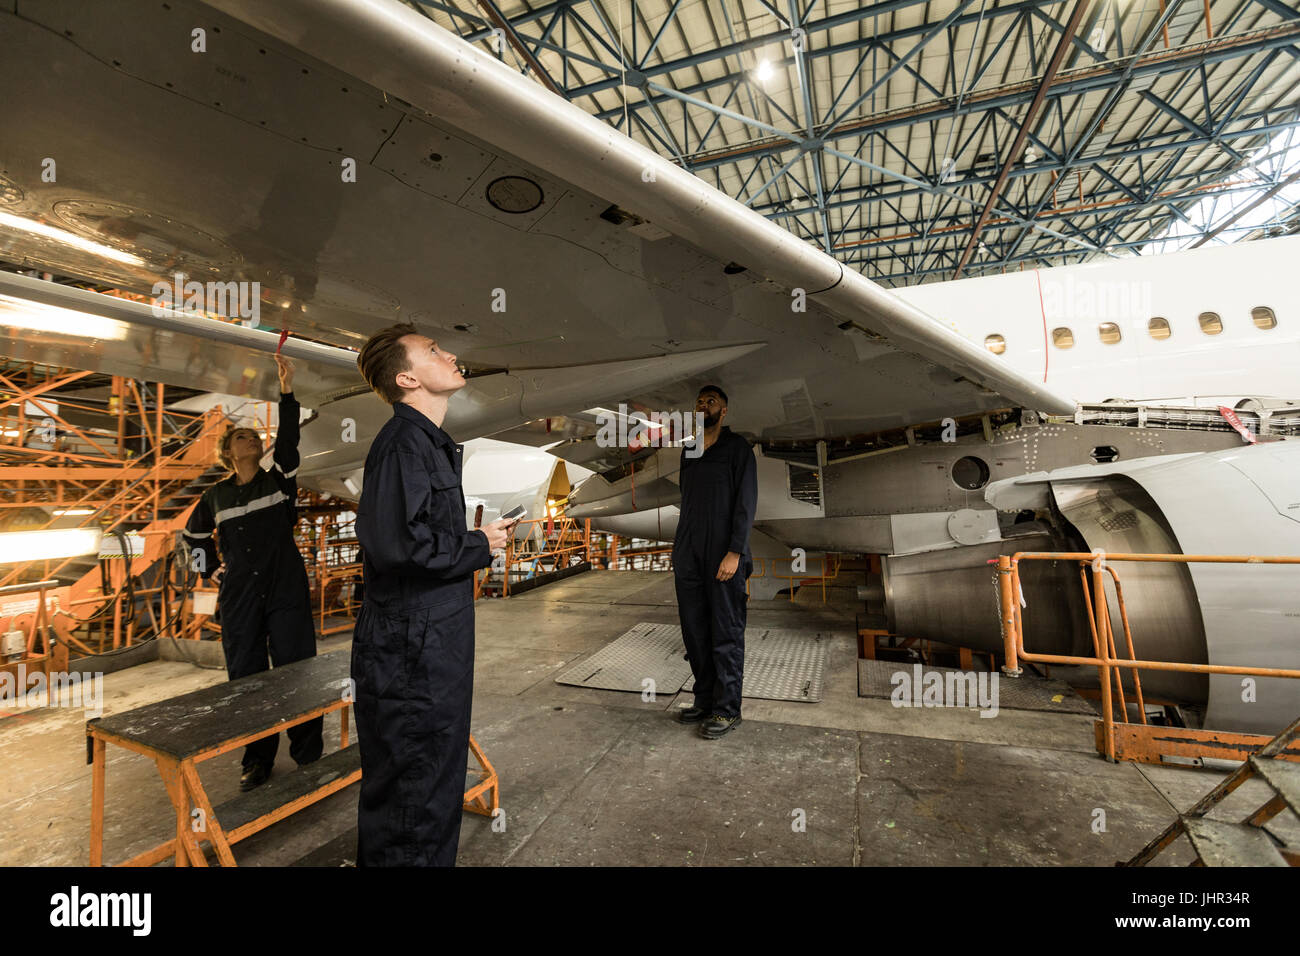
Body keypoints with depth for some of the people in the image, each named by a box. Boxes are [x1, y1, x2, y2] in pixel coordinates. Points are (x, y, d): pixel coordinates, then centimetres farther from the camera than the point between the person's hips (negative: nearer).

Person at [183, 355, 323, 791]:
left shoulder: (279, 480, 4)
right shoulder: (217, 495, 12)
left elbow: (289, 440, -13)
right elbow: (194, 532, 29)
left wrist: (287, 391, -24)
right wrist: (209, 570, 15)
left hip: (286, 592, -3)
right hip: (238, 599, 3)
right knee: (246, 676, 8)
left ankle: (308, 755, 11)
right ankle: (257, 760, 21)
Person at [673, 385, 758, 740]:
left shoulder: (736, 447, 0)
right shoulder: (689, 451, 17)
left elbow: (746, 502, -7)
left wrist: (735, 552, -16)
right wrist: (678, 548, 14)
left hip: (723, 555, -6)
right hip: (689, 556, 6)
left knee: (725, 634, 0)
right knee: (694, 630, 9)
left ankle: (727, 709, 11)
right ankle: (704, 700, 22)